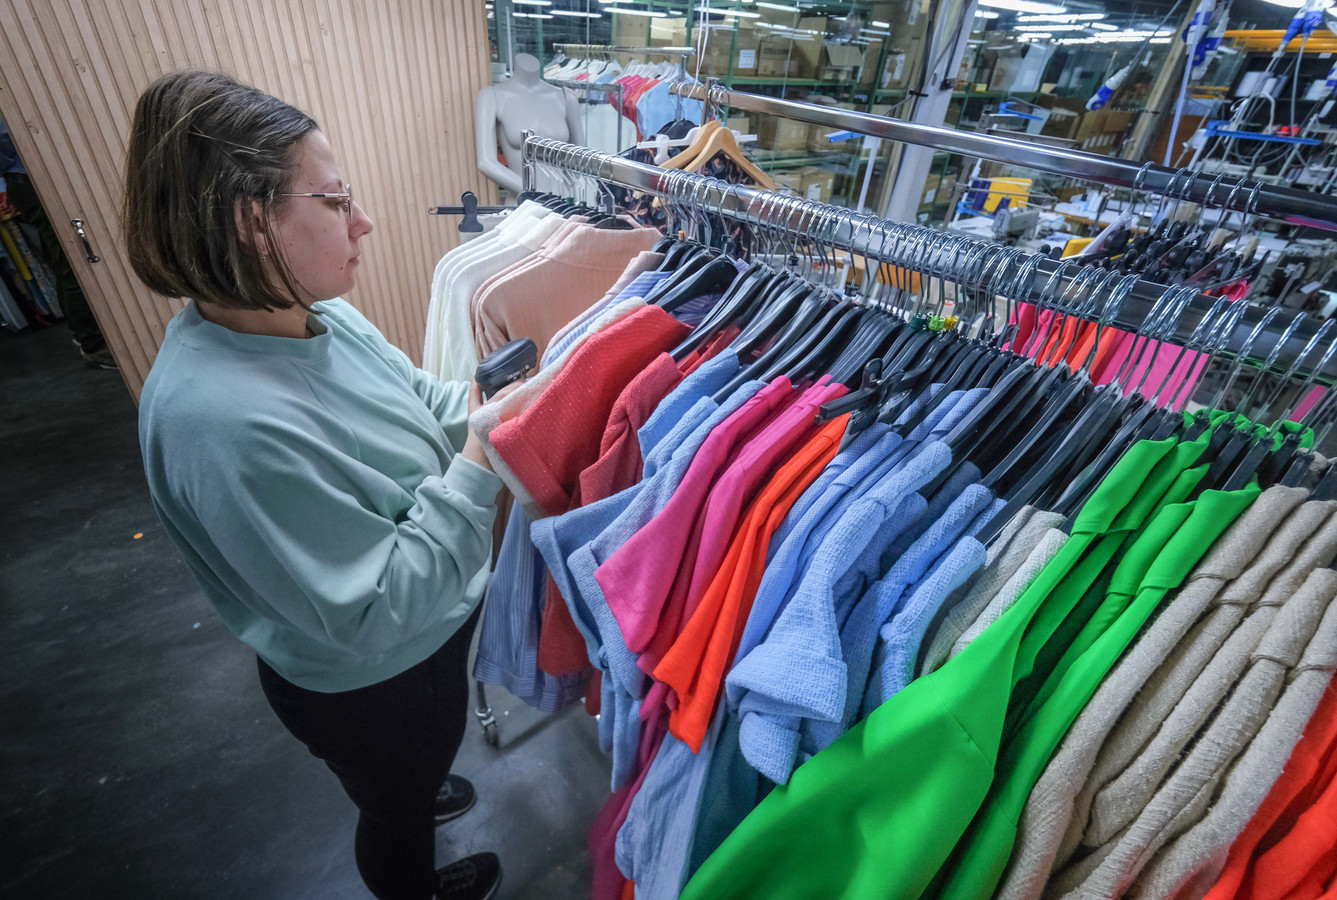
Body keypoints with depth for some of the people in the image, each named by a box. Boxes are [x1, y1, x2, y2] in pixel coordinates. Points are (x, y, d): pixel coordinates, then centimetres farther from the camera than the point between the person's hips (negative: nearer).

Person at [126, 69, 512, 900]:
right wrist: (482, 464, -33)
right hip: (370, 686, -7)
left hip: (427, 631, 7)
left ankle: (420, 792, 70)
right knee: (395, 807, 28)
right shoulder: (224, 422, -38)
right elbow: (375, 614, -33)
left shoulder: (314, 314, -11)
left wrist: (481, 401, -13)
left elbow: (410, 397, 5)